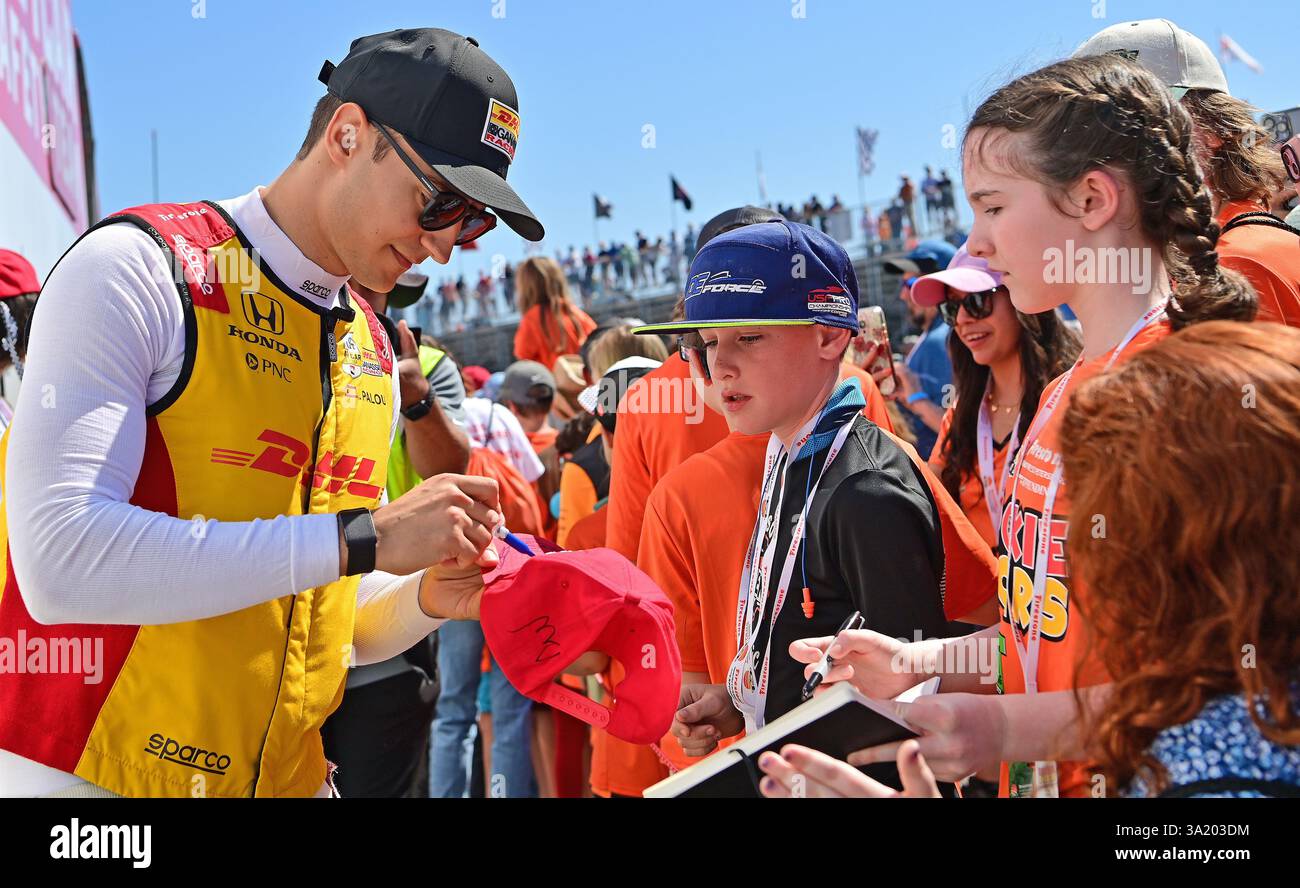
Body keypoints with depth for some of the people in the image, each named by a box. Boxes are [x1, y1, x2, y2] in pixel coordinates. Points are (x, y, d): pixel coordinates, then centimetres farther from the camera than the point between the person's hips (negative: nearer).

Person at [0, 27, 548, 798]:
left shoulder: (373, 357, 8)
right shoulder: (141, 269, -11)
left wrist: (423, 601, -6)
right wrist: (363, 537, -24)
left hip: (289, 775, 6)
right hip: (87, 771, -6)